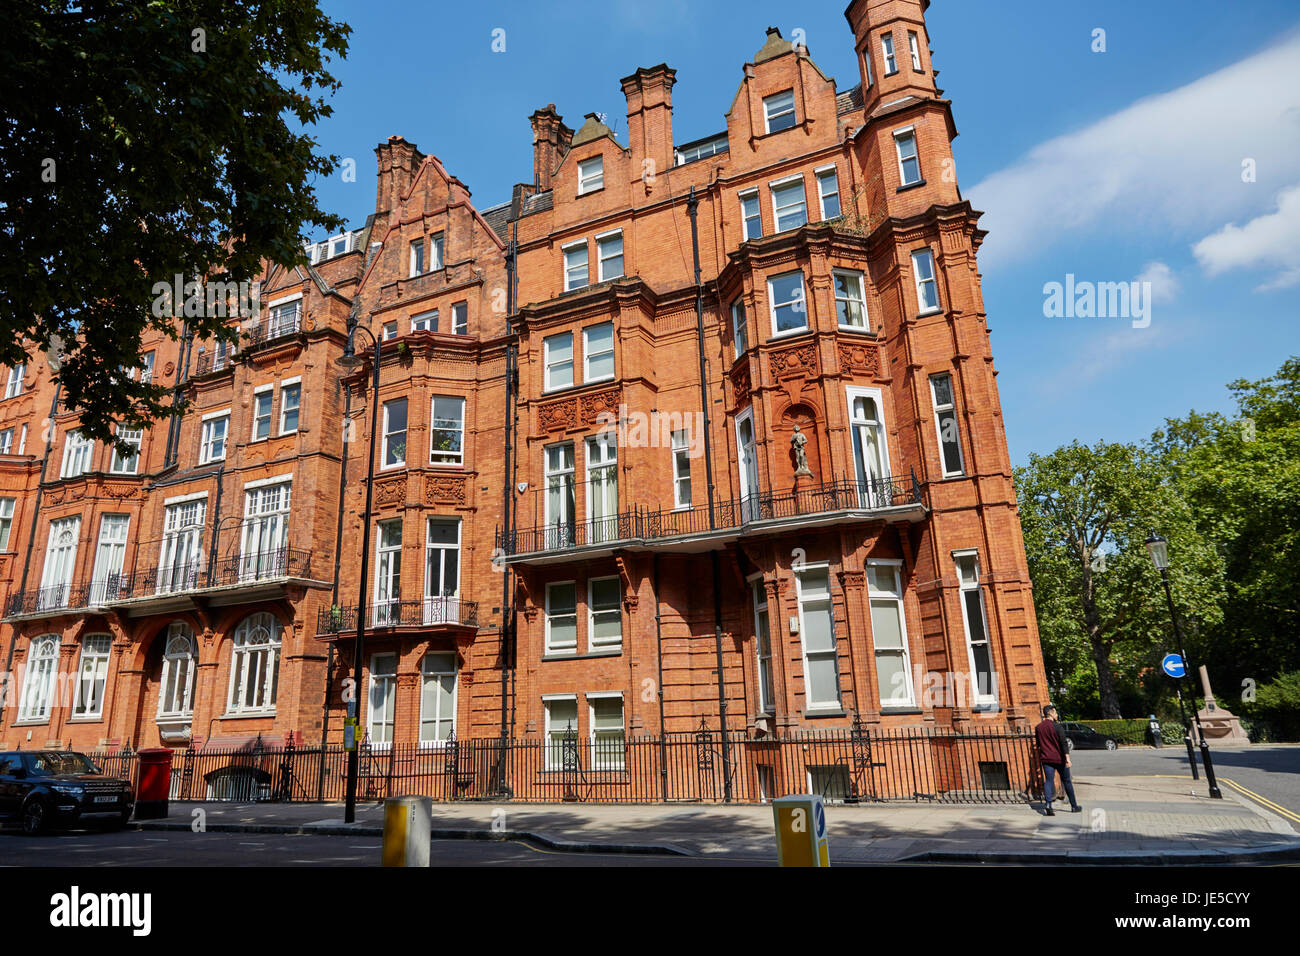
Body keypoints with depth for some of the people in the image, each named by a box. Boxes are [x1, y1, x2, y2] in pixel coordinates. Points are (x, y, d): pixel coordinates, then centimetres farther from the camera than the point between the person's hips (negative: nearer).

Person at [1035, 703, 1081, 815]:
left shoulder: (1038, 728, 5)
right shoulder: (1056, 726, -12)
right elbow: (1063, 743, -17)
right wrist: (1067, 758, -19)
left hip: (1046, 759, 3)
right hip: (1059, 759, -3)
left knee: (1048, 781, 1)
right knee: (1067, 781, 12)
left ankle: (1048, 804, -16)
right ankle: (1074, 806, 23)